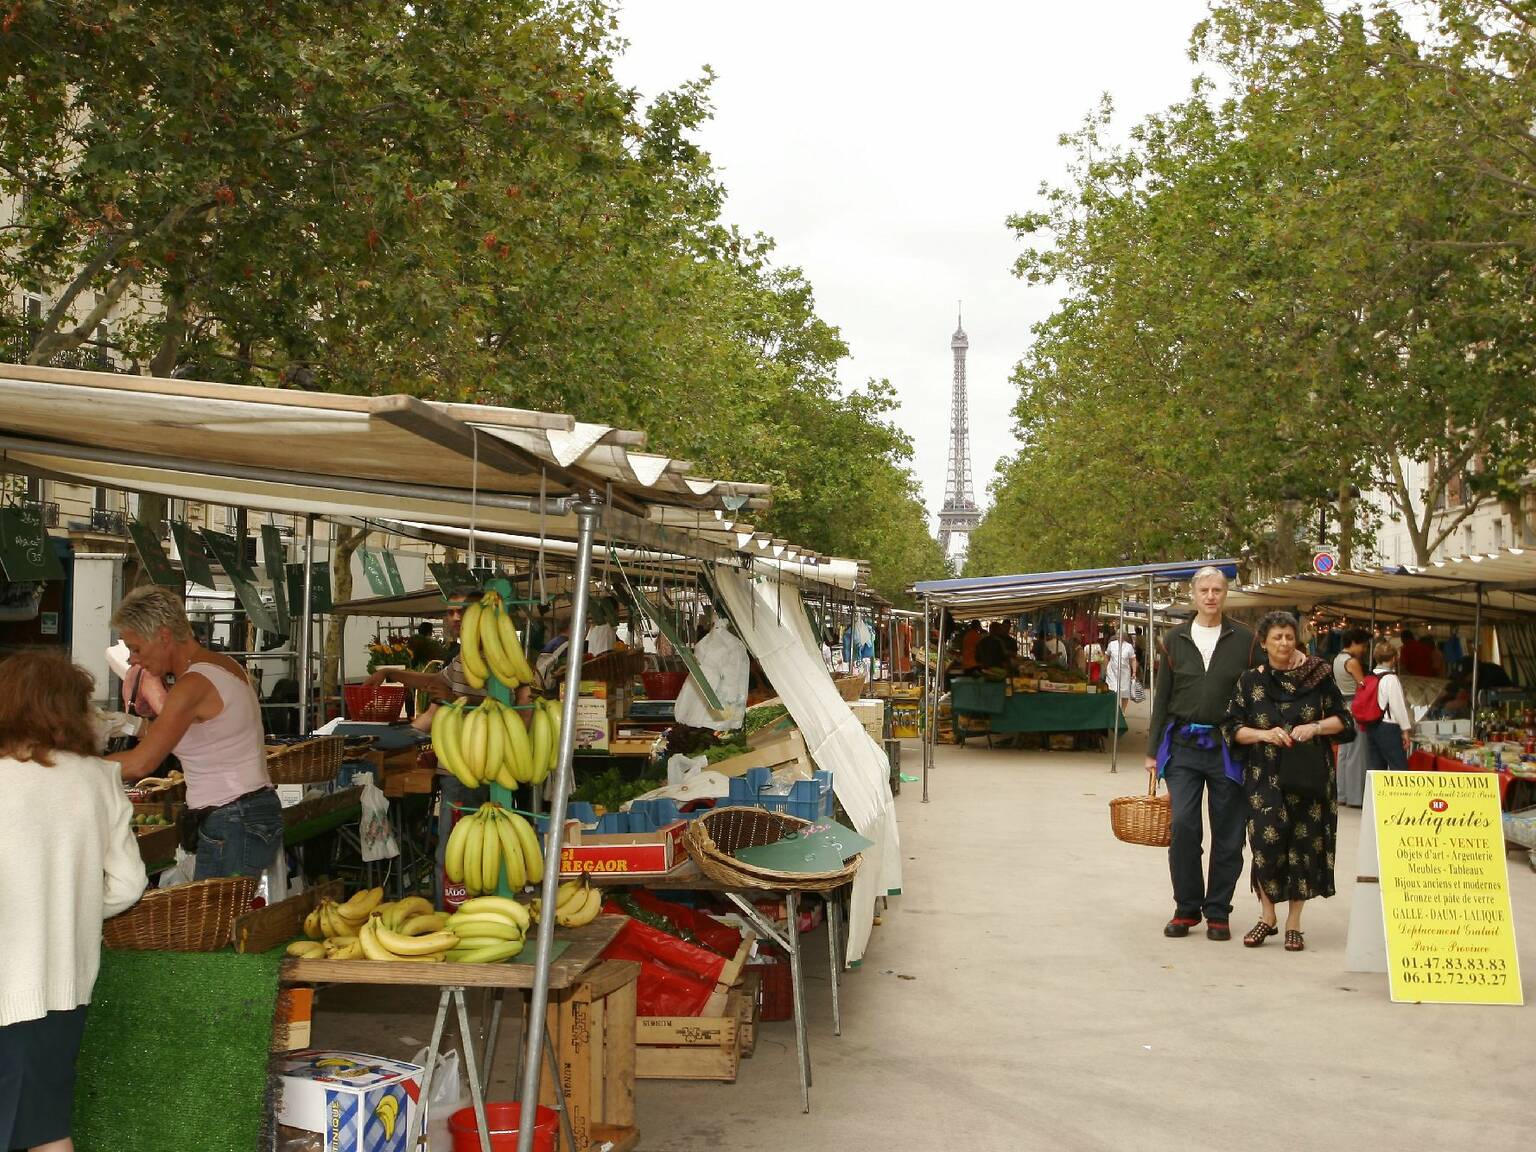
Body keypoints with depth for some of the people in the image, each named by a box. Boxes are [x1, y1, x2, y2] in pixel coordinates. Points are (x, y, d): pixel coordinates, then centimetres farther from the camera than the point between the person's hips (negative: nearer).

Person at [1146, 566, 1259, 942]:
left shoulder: (1244, 640, 4)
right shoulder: (1175, 640, 8)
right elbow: (1162, 697, 11)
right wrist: (1153, 750, 8)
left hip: (1228, 746, -1)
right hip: (1183, 744, 1)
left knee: (1227, 833, 3)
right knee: (1183, 826, -6)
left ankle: (1218, 911, 15)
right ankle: (1186, 908, 8)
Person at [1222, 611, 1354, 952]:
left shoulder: (1318, 676, 3)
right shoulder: (1250, 681, 4)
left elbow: (1344, 720, 7)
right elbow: (1232, 729, 3)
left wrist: (1315, 727, -11)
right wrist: (1264, 734, -13)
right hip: (1266, 779, 0)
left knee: (1304, 846, 2)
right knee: (1267, 843, -10)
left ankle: (1293, 924, 15)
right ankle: (1267, 917, 10)